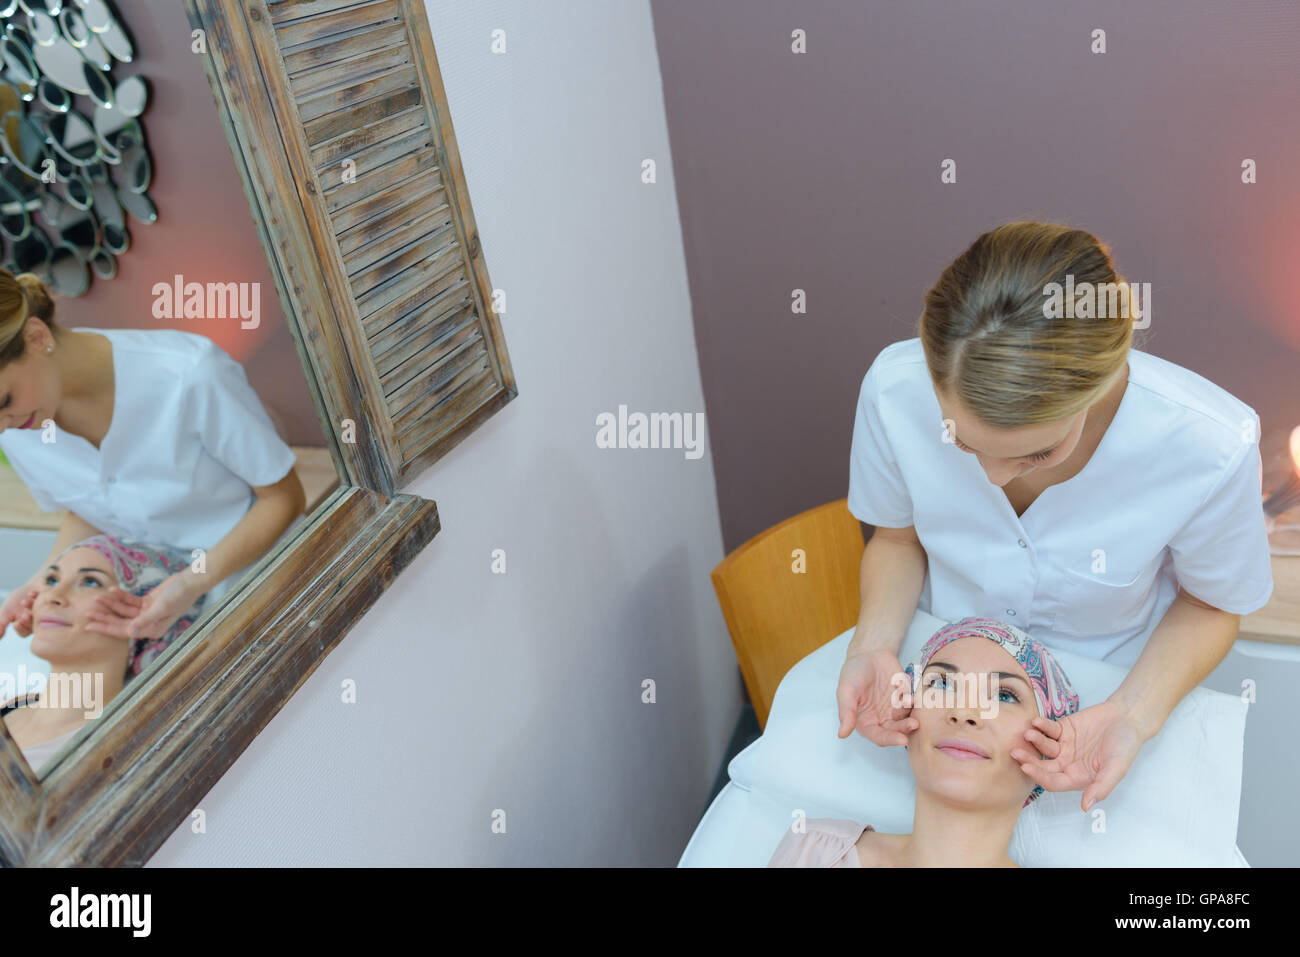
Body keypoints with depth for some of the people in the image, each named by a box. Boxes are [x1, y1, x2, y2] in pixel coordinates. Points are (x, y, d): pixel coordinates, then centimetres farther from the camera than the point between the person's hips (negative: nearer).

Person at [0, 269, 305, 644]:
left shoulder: (186, 373, -25)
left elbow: (284, 497, -16)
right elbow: (84, 513, 11)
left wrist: (194, 581, -27)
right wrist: (44, 582, -7)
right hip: (153, 599, 5)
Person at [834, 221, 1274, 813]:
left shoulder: (1210, 448, -31)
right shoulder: (896, 388, -28)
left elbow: (1209, 605, -10)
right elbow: (898, 538, -7)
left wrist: (1133, 714, -26)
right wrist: (874, 645, -24)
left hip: (1103, 691, 0)